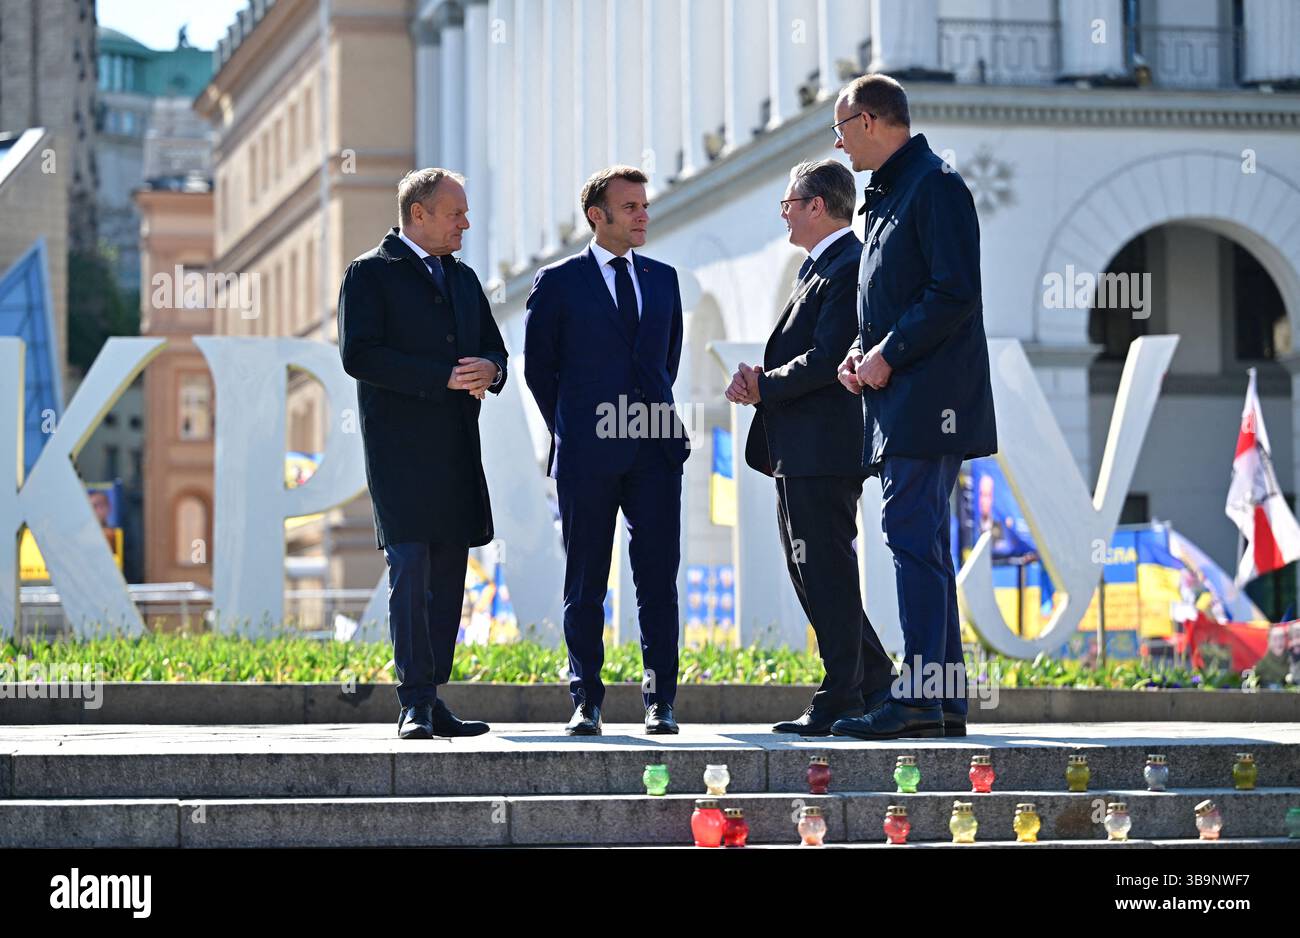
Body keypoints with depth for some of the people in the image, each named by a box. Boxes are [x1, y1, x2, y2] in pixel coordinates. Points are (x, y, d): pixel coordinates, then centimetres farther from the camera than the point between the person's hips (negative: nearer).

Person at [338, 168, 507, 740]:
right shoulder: (371, 274, -1)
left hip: (457, 453, 7)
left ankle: (433, 700, 10)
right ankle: (415, 703, -13)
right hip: (401, 450, -7)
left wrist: (488, 372, -5)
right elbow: (358, 354, -13)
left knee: (448, 575, 6)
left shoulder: (463, 279, 21)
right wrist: (443, 377, -17)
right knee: (410, 569, -12)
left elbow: (494, 350, 21)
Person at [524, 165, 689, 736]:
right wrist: (570, 431, 8)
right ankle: (586, 702, 7)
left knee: (658, 579, 0)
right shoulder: (558, 282, 2)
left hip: (655, 451, 3)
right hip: (587, 455, -3)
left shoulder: (662, 278, 14)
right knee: (585, 583, 2)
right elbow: (538, 367, 7)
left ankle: (659, 700, 4)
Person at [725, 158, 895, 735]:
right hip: (802, 452, 11)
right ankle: (875, 682, 21)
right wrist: (759, 378, 1)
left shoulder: (849, 268, -14)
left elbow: (826, 359, -22)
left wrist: (764, 387, -10)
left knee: (827, 574, -7)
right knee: (808, 571, 15)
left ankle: (840, 701, -3)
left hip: (824, 448, -11)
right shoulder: (817, 269, 20)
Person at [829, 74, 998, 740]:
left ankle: (917, 696, -14)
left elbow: (955, 292, -18)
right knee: (922, 542, 9)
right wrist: (862, 352, 9)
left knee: (911, 537, -13)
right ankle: (944, 699, 12)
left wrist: (889, 355, -15)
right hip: (899, 399, 10)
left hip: (929, 397, -10)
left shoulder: (935, 186, -9)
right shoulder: (888, 196, 22)